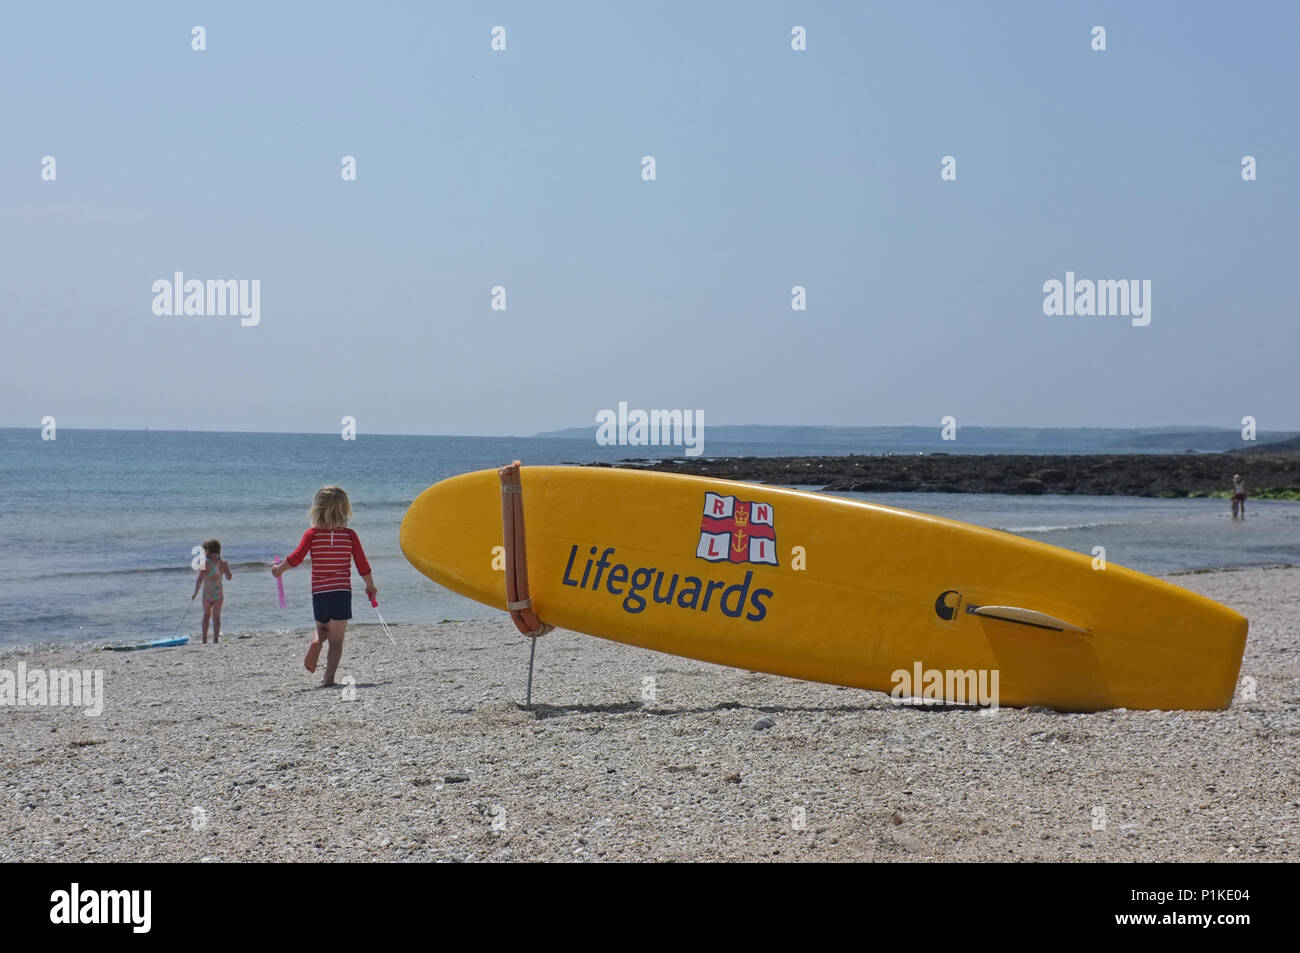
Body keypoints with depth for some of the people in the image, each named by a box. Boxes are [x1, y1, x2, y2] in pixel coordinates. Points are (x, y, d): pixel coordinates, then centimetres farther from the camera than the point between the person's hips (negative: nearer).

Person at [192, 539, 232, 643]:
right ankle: (216, 639, -3)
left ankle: (204, 639, 15)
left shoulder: (205, 563, -11)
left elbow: (200, 579, -17)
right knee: (216, 617, 5)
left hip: (207, 594, -1)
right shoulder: (223, 563, -3)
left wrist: (195, 592, -11)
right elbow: (229, 577, 8)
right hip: (218, 593, 1)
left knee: (206, 615, 16)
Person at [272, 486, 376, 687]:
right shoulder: (350, 535, -1)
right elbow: (363, 565, 2)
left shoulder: (312, 534, -3)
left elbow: (296, 558, -10)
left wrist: (278, 569, 9)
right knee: (336, 639, 3)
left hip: (319, 594, 1)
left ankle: (315, 642, -7)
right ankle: (328, 678, -10)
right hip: (342, 593, -1)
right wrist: (371, 587, 17)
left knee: (322, 628, 26)